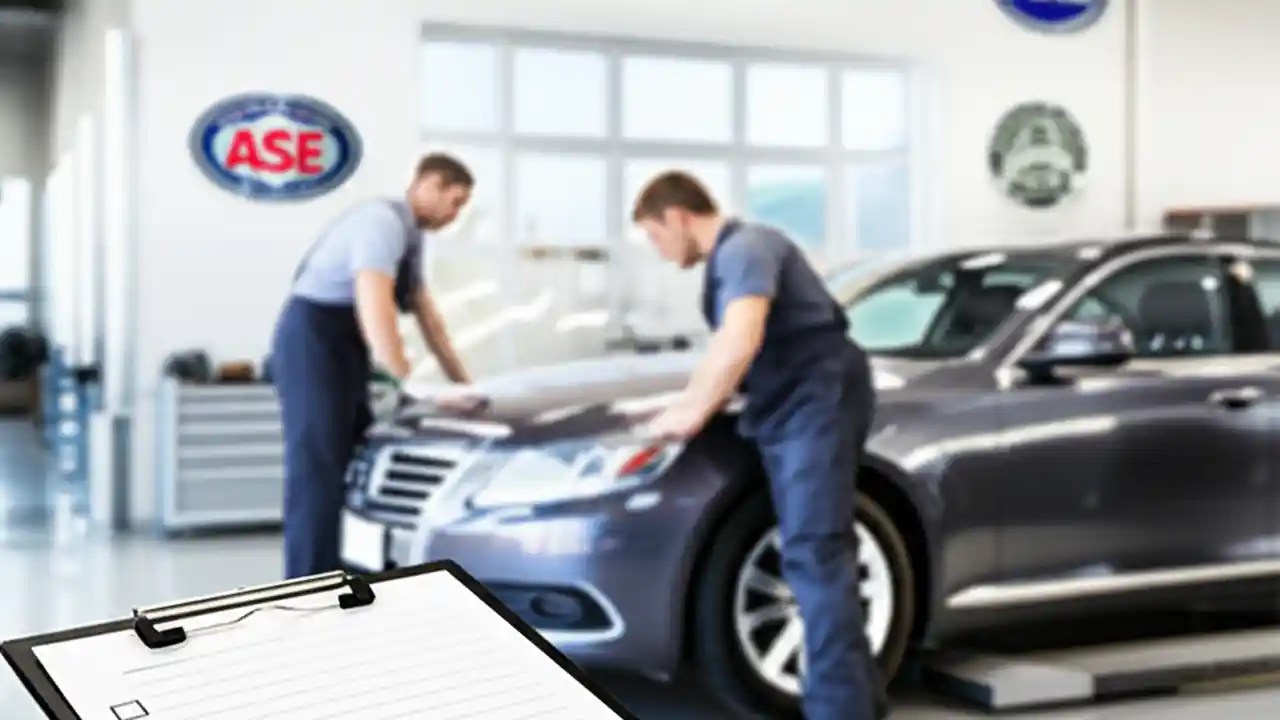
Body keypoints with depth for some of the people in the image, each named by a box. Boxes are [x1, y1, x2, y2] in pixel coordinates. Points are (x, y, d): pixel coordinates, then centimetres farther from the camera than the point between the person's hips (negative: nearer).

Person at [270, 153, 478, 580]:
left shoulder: (409, 235, 14)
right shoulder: (384, 221, -18)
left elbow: (425, 311, 21)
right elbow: (374, 308, -29)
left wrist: (461, 380, 21)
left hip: (341, 349, 10)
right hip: (313, 343, -10)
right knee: (319, 473, -11)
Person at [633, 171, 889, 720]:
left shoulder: (744, 249, -13)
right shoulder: (727, 257, 22)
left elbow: (741, 341, -29)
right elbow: (727, 346, 36)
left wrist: (693, 413, -18)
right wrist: (693, 399, 22)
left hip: (818, 401, -11)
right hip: (791, 409, 11)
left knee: (814, 555, -17)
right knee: (813, 556, 12)